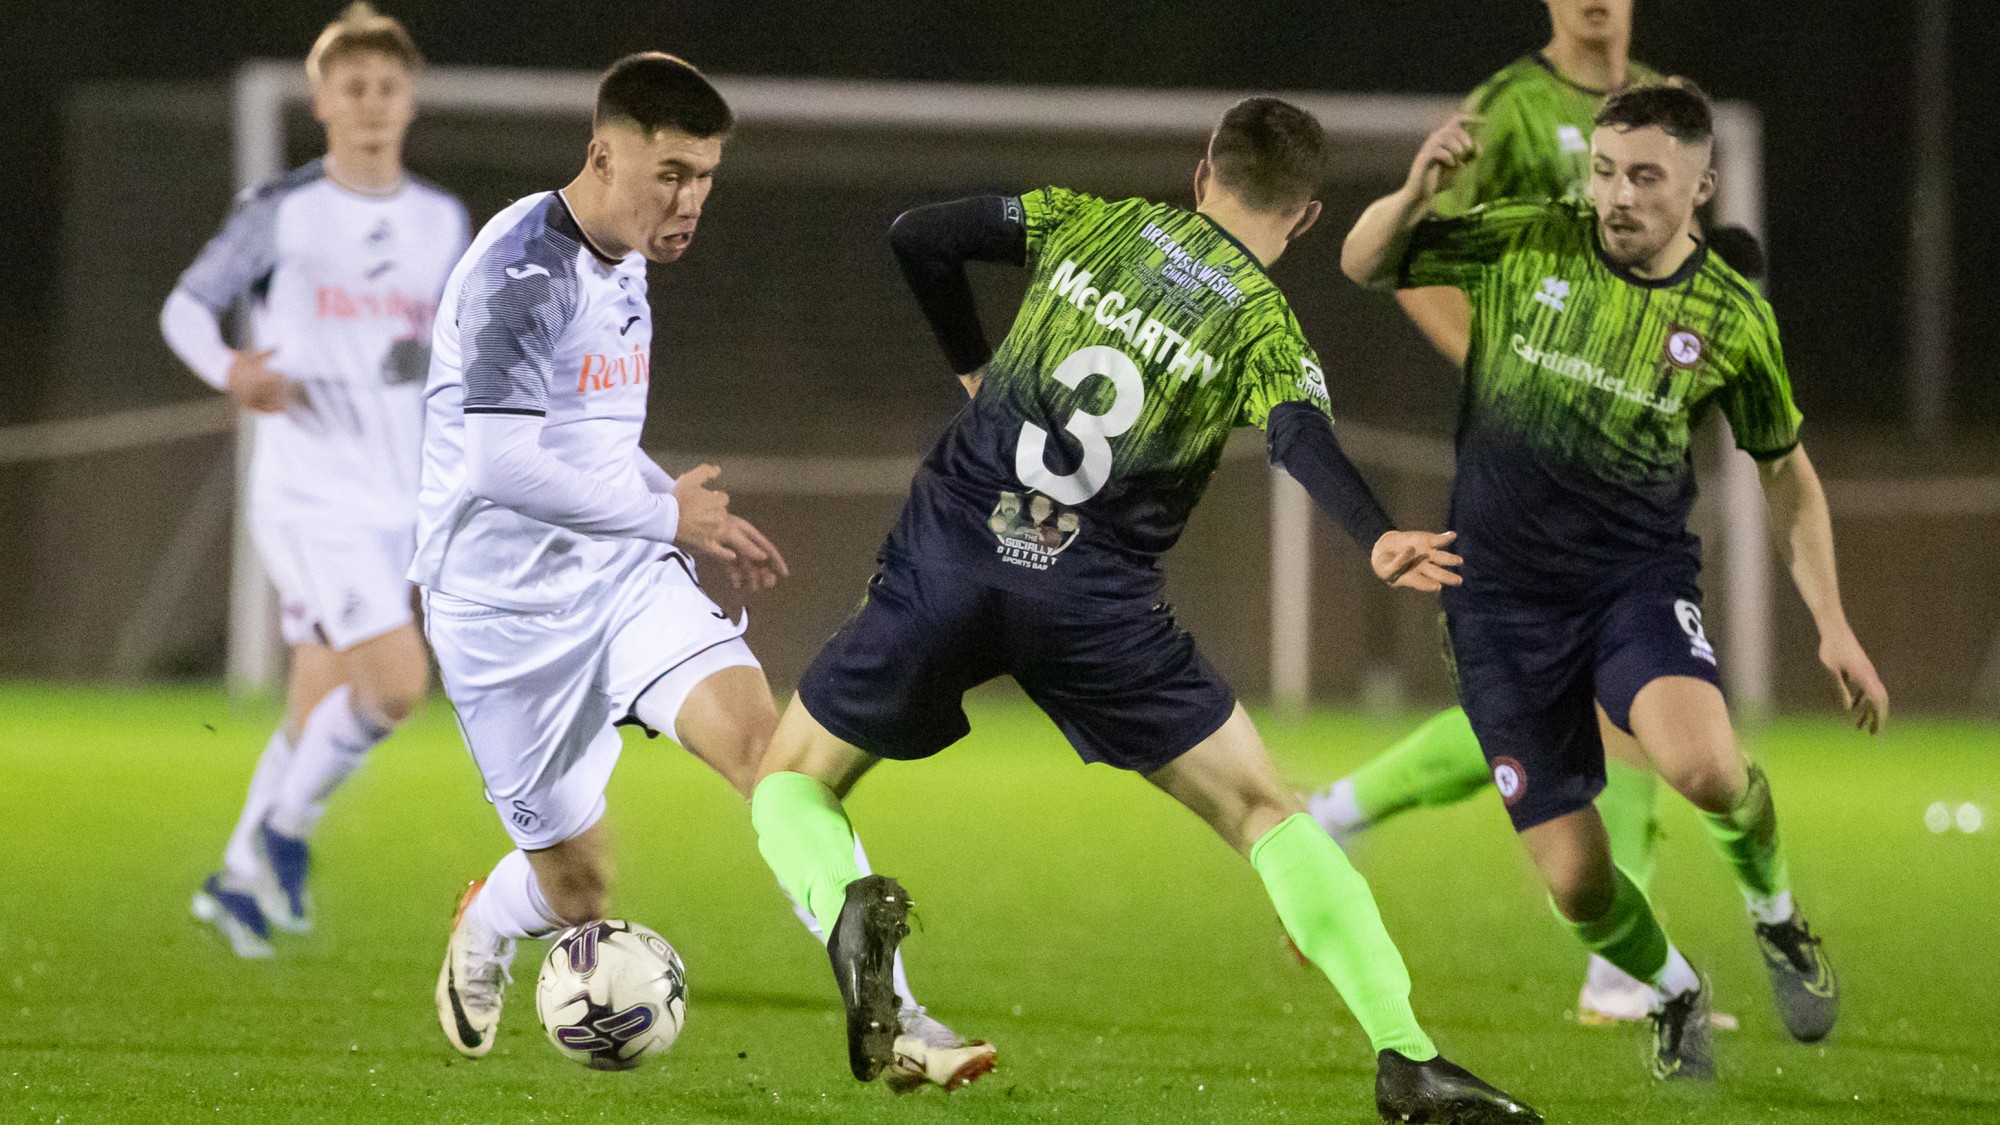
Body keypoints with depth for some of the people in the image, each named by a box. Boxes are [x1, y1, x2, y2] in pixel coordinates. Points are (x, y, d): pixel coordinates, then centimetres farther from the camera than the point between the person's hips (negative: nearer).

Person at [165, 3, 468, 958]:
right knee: (396, 682, -19)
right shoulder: (280, 212, -5)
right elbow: (187, 306, 0)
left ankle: (240, 877, 24)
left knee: (322, 710, 9)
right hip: (308, 495, -5)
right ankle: (285, 830, 2)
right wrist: (228, 371, -20)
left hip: (397, 501, 6)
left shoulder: (442, 222, 10)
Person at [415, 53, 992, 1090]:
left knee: (763, 738, -18)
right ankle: (485, 929, 40)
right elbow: (501, 465, -28)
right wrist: (667, 515, -17)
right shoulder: (519, 271, -20)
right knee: (578, 893, 2)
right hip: (507, 610, -7)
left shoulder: (625, 261, 9)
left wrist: (696, 521, 12)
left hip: (623, 577, 7)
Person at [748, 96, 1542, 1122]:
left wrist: (974, 367, 25)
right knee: (1264, 811, 8)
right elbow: (1303, 440, -18)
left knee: (792, 781, 16)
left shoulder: (1092, 224, 12)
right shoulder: (1263, 325, 3)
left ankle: (847, 904, -20)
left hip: (947, 549, 2)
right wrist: (1377, 541, -34)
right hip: (1093, 603, -2)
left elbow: (917, 237, 11)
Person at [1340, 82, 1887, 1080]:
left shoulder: (1731, 318, -4)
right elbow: (1362, 265, 4)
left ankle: (1775, 914, 2)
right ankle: (1673, 995, 32)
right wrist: (1415, 193, -18)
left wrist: (1833, 626, 4)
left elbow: (1785, 473, 9)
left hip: (1639, 575, -1)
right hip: (1504, 594, 1)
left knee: (1703, 765, -33)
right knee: (1574, 879, -3)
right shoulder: (1522, 246, -5)